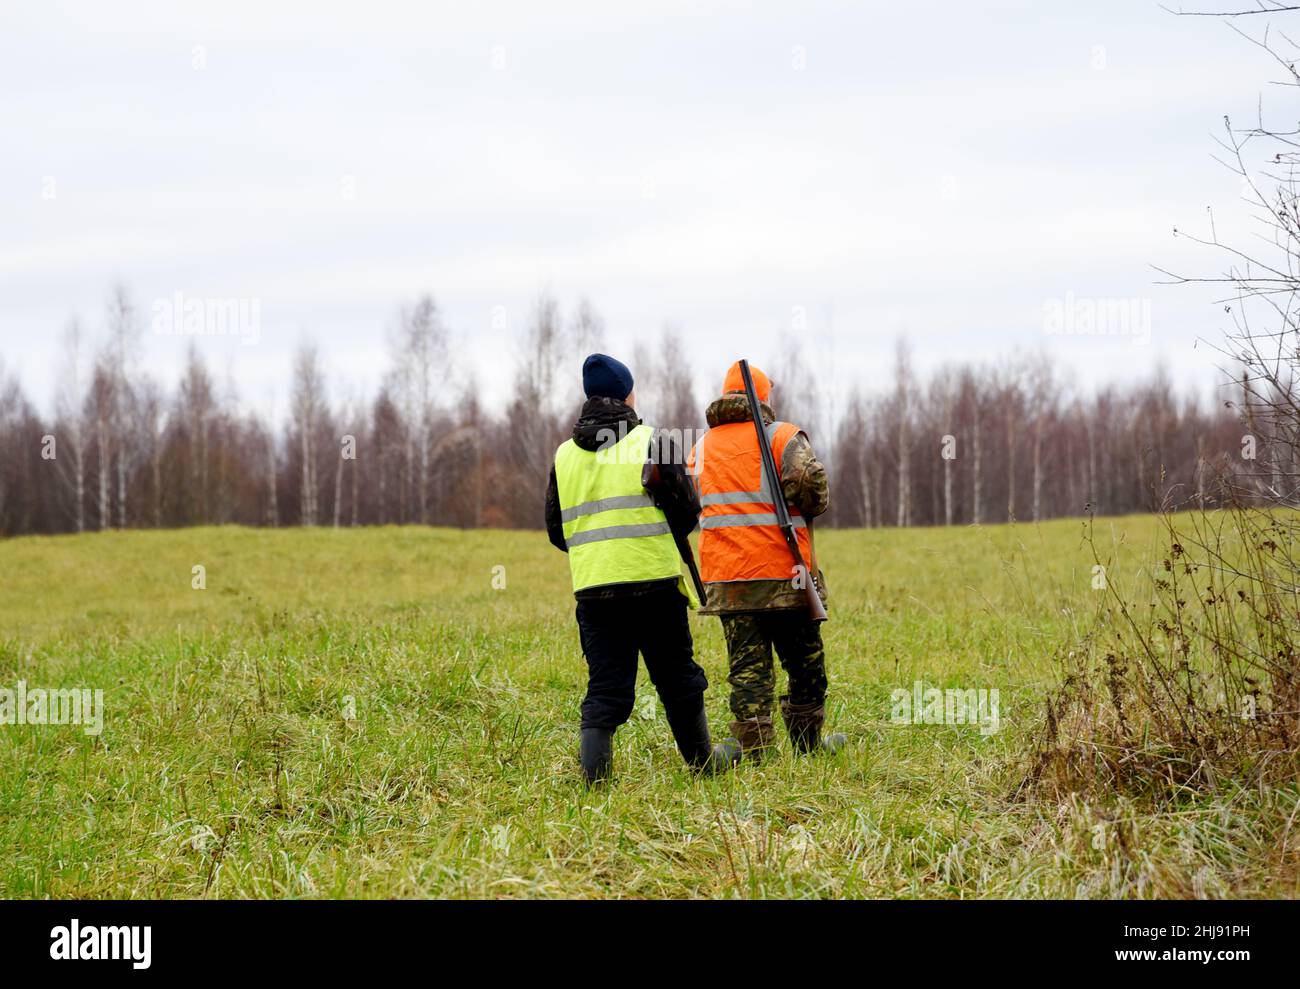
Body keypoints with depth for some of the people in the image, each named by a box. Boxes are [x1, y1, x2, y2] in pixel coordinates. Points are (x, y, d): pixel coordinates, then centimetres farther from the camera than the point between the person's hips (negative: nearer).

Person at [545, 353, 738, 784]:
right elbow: (687, 509, -3)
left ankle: (593, 771, -11)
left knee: (605, 687, 5)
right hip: (654, 580, -3)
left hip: (592, 586, 3)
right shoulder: (653, 442, -3)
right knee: (678, 680, 12)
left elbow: (556, 530, 14)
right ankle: (703, 760, 26)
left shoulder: (565, 454, 10)